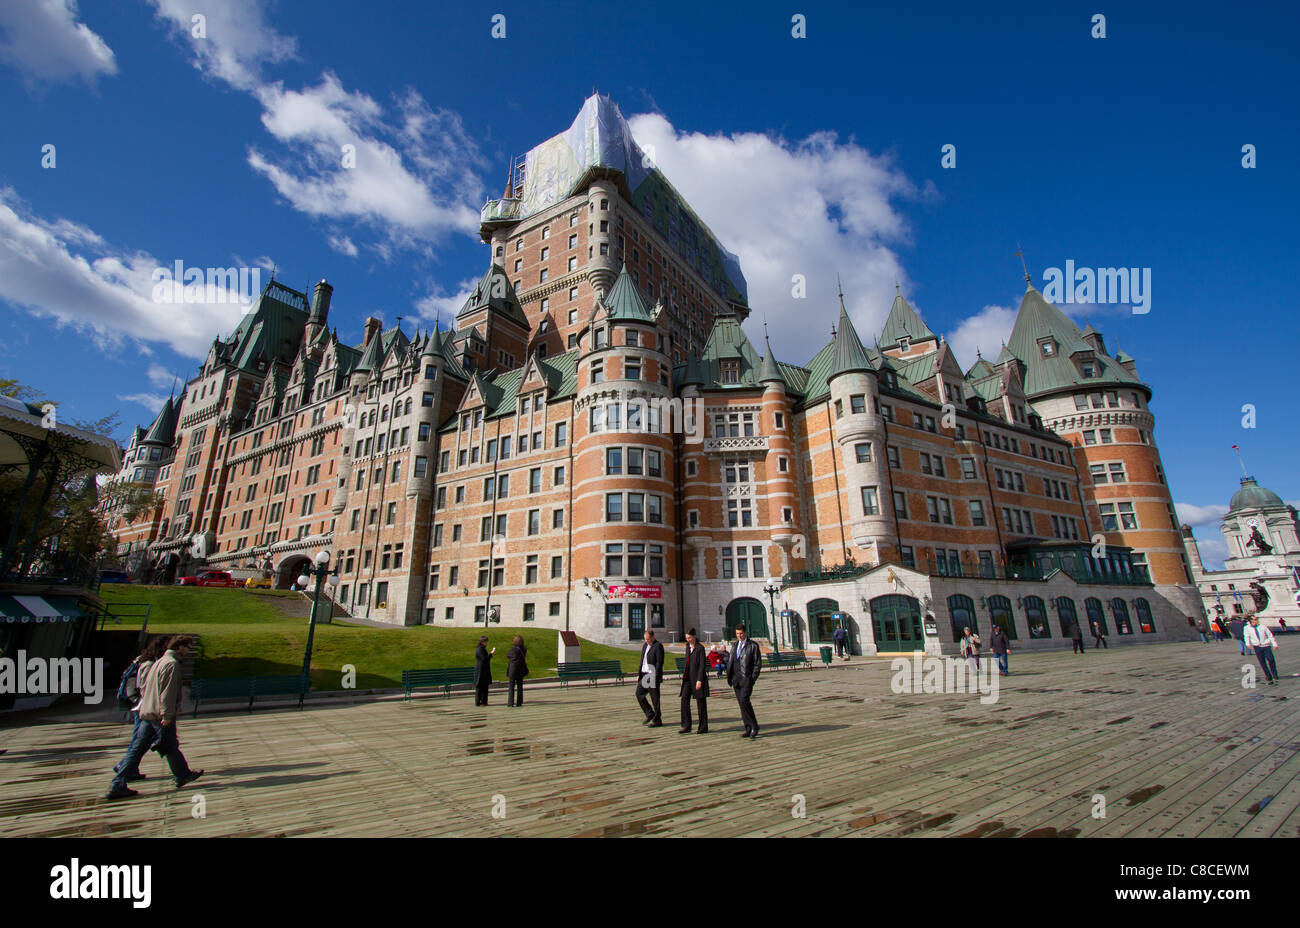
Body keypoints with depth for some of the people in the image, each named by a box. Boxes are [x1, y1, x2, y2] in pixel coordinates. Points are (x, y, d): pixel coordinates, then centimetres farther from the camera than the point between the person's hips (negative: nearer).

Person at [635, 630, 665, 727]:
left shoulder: (658, 646, -12)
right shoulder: (645, 645, 13)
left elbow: (659, 663, -16)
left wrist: (655, 678, -20)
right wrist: (639, 674, 13)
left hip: (653, 676, -8)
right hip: (644, 675, 8)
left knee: (655, 698, 0)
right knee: (639, 693, 6)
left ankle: (657, 720, 12)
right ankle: (650, 714, 19)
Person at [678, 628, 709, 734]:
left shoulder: (700, 648, -12)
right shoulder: (688, 647, 10)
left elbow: (702, 665, -14)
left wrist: (699, 680, -18)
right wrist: (683, 676, 15)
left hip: (698, 677, -7)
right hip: (688, 678, 7)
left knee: (701, 702, 2)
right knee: (684, 699, 0)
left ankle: (703, 727, 13)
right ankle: (686, 726, 8)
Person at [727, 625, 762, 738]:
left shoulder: (753, 646, -2)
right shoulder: (735, 646, 16)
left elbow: (758, 664, -3)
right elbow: (730, 662, 19)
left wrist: (753, 678, -10)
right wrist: (729, 677, 9)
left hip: (747, 678, -6)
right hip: (736, 679, 6)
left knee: (744, 700, -18)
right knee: (742, 703, 5)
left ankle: (754, 727, -6)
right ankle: (748, 729, 12)